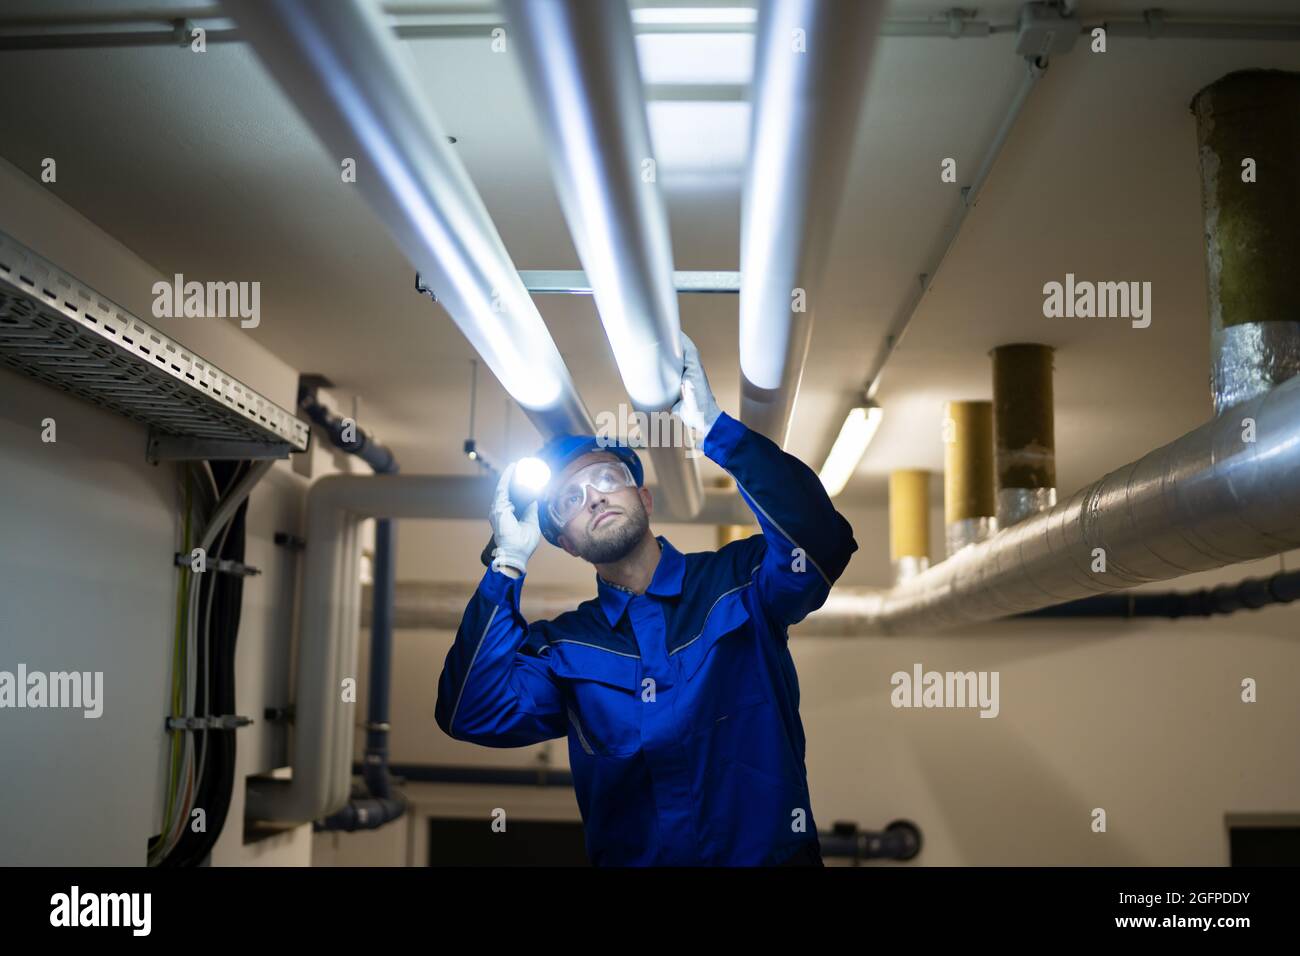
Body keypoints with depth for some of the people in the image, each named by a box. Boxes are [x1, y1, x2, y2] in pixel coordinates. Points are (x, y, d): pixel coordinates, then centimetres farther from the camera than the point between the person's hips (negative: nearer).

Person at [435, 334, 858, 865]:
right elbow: (475, 715, -3)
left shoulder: (740, 580, 5)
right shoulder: (562, 648, 10)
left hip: (771, 855, -1)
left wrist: (713, 426, -16)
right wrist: (509, 563, -3)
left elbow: (820, 545, -13)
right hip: (629, 858, 2)